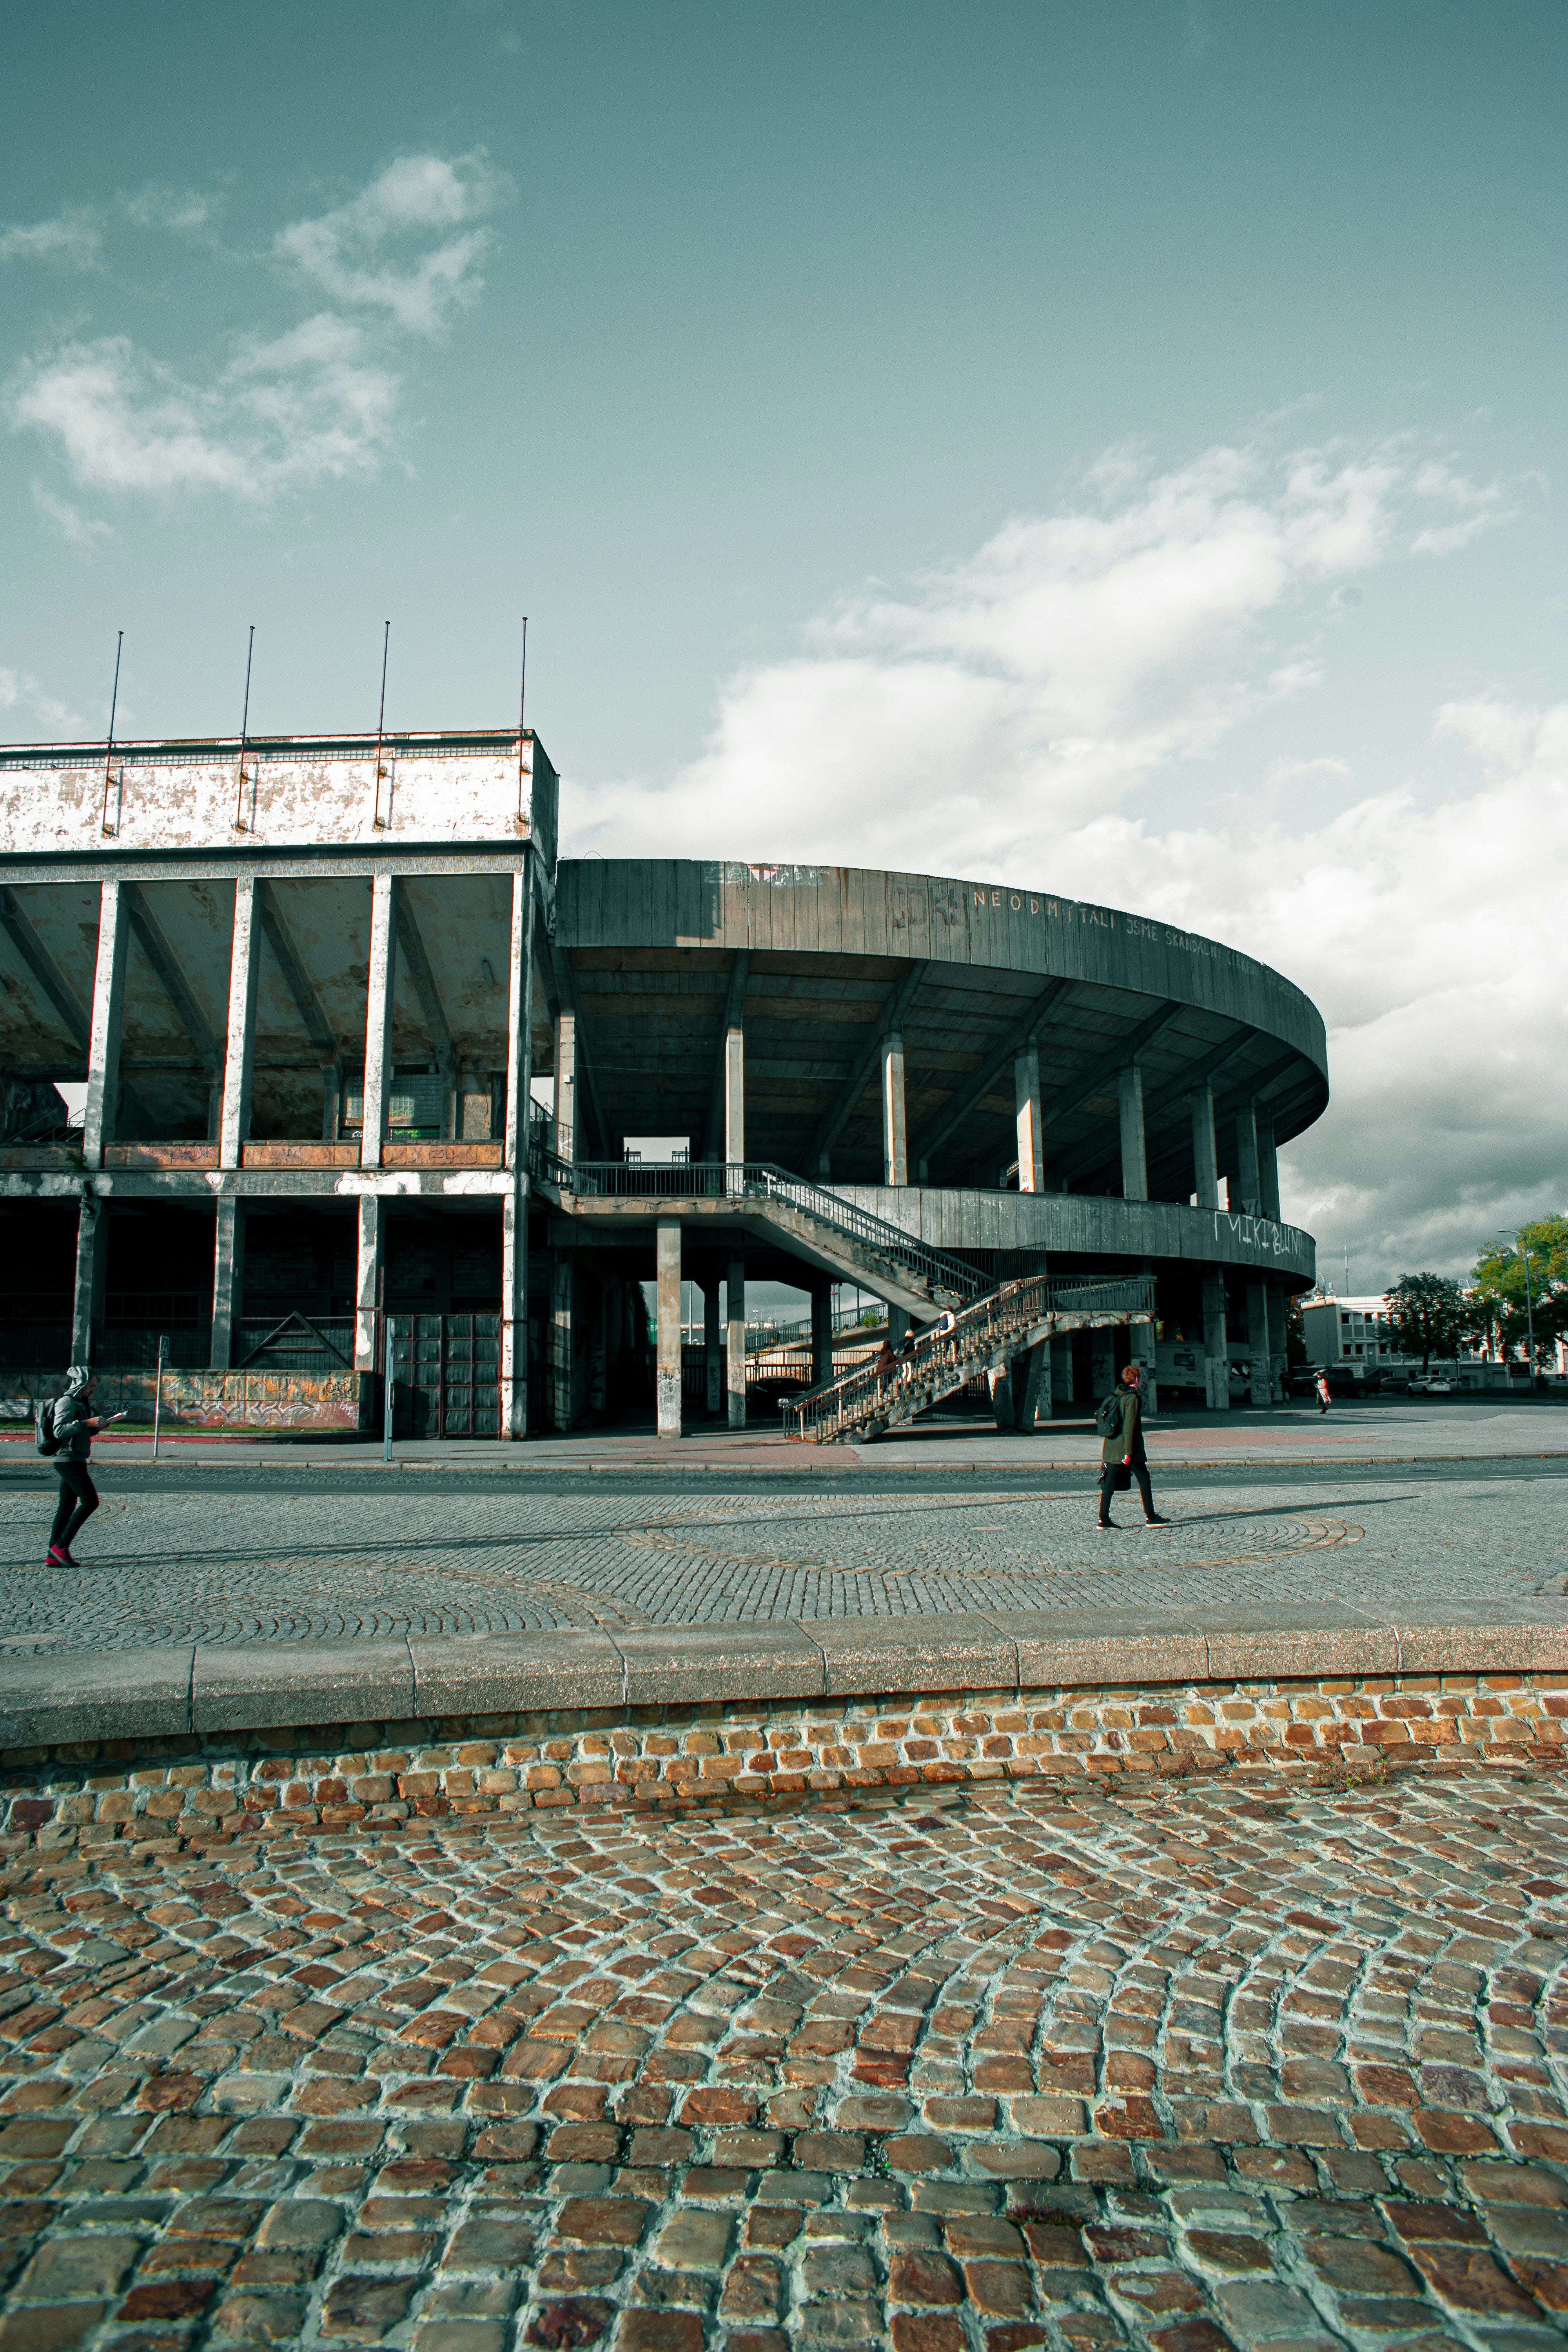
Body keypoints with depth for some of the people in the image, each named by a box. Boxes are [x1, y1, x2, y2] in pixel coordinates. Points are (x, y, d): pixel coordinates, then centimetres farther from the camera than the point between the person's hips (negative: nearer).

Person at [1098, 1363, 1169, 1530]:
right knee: (1144, 1480, 5)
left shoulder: (1117, 1396, 13)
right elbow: (1130, 1426, -18)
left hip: (1112, 1448, 8)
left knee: (1109, 1483, 5)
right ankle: (1151, 1517, 9)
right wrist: (1129, 1452, -18)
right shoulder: (1133, 1398, -12)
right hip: (1129, 1449, -8)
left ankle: (1104, 1518, 3)